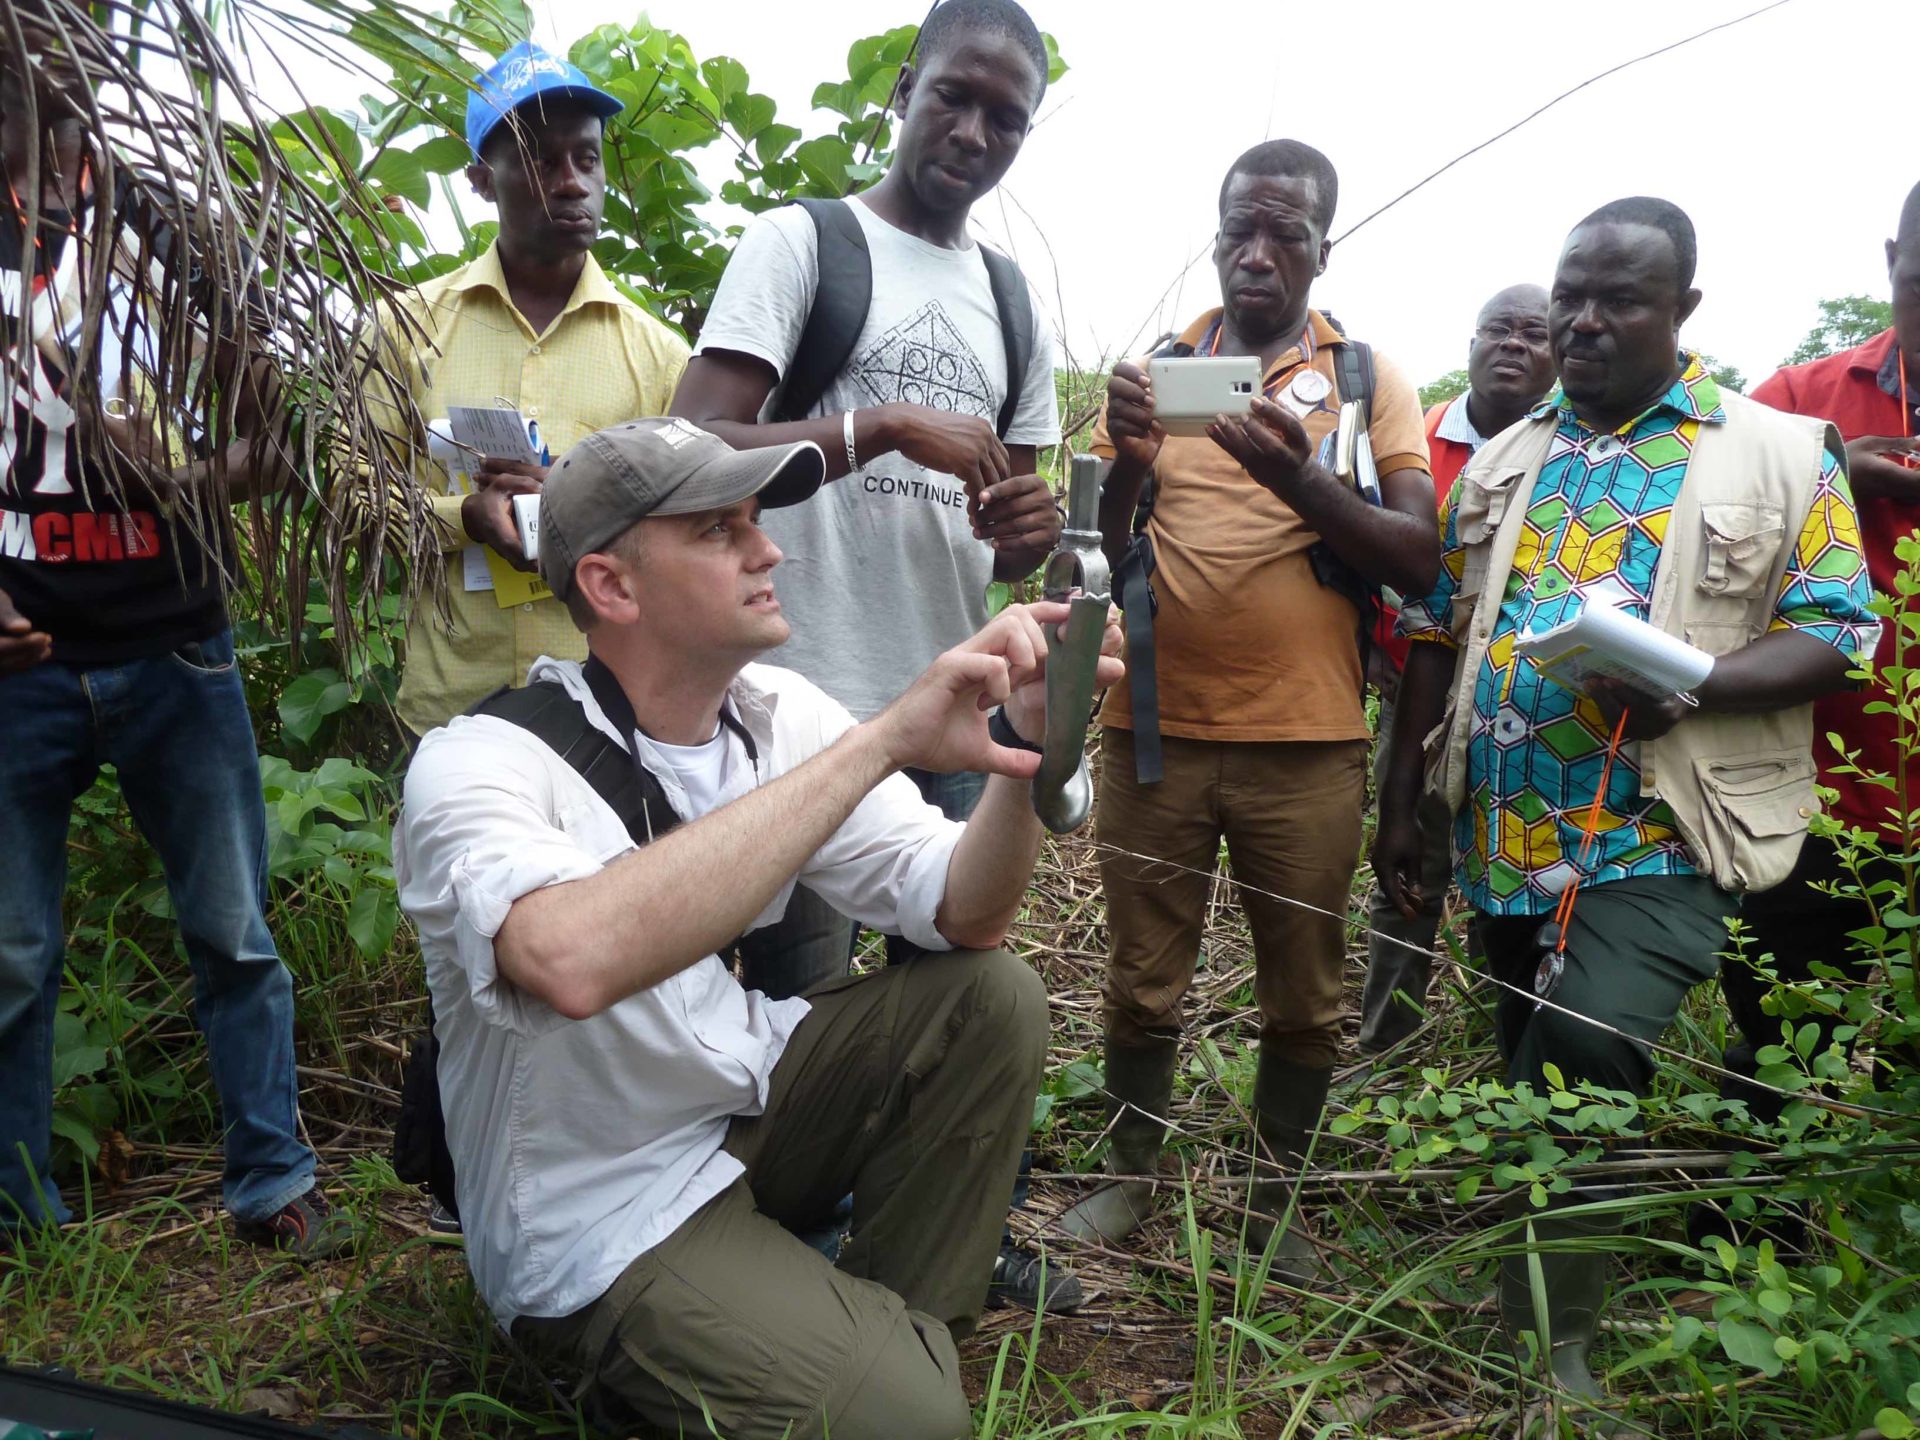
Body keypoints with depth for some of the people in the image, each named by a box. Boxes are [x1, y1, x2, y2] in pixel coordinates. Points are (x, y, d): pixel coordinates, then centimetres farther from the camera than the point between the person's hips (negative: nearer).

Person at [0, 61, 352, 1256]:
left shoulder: (170, 230, 10)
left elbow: (272, 433, 8)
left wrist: (184, 478, -12)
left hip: (174, 647, 0)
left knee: (235, 931, 3)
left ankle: (273, 1182, 15)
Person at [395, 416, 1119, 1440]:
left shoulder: (778, 713, -3)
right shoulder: (478, 764, -22)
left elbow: (963, 913, -6)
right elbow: (573, 959, -46)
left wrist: (1024, 747, -26)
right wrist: (877, 743, -42)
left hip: (747, 1104, 7)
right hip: (604, 1217, -7)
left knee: (991, 995, -9)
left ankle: (896, 1330, 4)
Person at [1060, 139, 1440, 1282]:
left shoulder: (1372, 381, 5)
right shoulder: (1159, 368, 9)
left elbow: (1418, 562, -5)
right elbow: (1096, 553, 6)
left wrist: (1299, 476, -21)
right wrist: (1128, 464, -15)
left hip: (1307, 741, -1)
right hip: (1157, 727, 1)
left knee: (1306, 997, 9)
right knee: (1142, 981, 10)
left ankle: (1277, 1199, 28)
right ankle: (1132, 1178, 29)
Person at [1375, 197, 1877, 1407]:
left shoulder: (1784, 454, 2)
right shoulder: (1502, 464, 13)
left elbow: (1836, 635, -3)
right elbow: (1438, 638, 13)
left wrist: (1692, 689, -23)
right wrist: (1403, 797, 9)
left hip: (1664, 838, -4)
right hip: (1509, 832, 4)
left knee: (1585, 1060, -19)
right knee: (1537, 1080, 14)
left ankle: (1552, 1337, 3)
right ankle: (1548, 1310, 35)